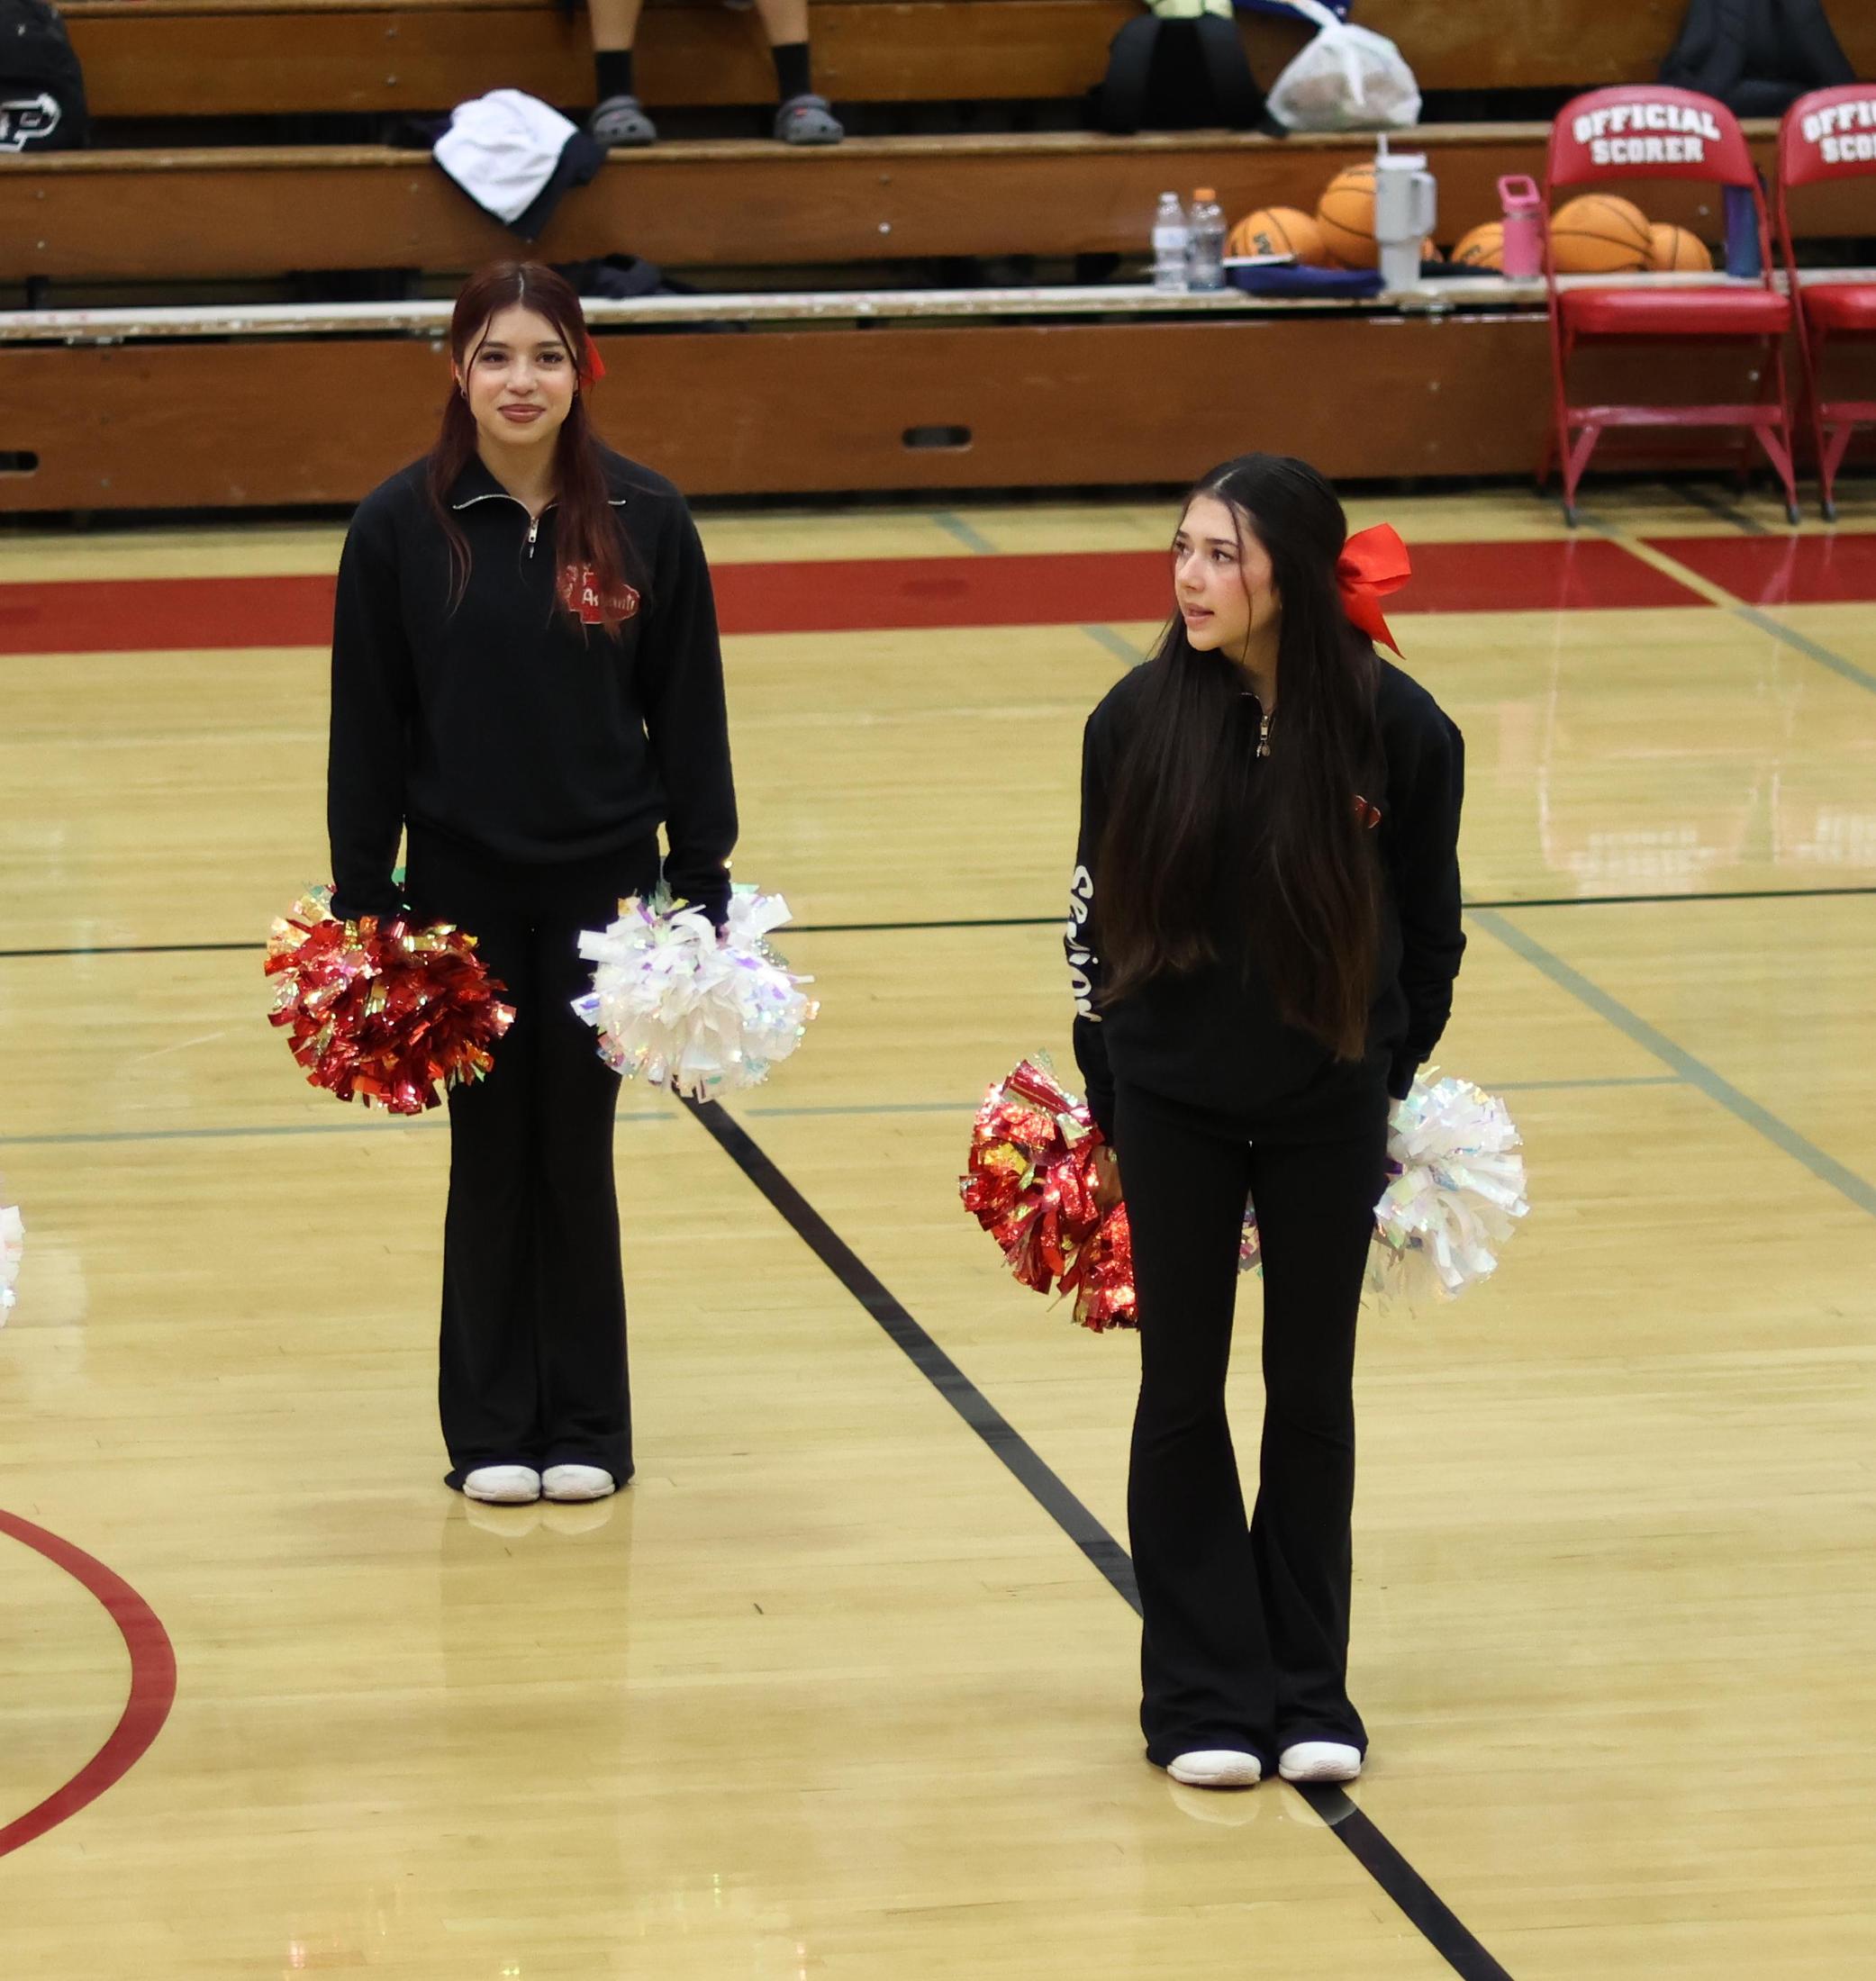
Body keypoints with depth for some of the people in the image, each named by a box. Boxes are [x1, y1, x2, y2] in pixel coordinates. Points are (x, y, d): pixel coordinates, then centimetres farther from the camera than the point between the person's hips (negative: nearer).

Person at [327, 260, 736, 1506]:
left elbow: (689, 716, 1)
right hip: (463, 888, 0)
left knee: (579, 1151, 8)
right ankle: (493, 1427, 19)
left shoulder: (644, 519, -3)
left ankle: (587, 1426, 19)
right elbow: (368, 727, -2)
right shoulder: (402, 525, -5)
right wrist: (361, 900, -4)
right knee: (491, 1150, 8)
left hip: (604, 887, 0)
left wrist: (703, 884, -1)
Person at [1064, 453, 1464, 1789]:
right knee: (1183, 1390, 7)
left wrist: (1398, 1080, 2)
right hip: (1172, 1102, 1)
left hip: (1327, 1109, 0)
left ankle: (1309, 1690, 21)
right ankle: (1207, 1695, 17)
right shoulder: (1143, 717, -10)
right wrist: (1104, 1099, 3)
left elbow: (1430, 925, 0)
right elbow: (1099, 910, 1)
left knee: (1313, 1391, 9)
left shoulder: (1395, 727, -12)